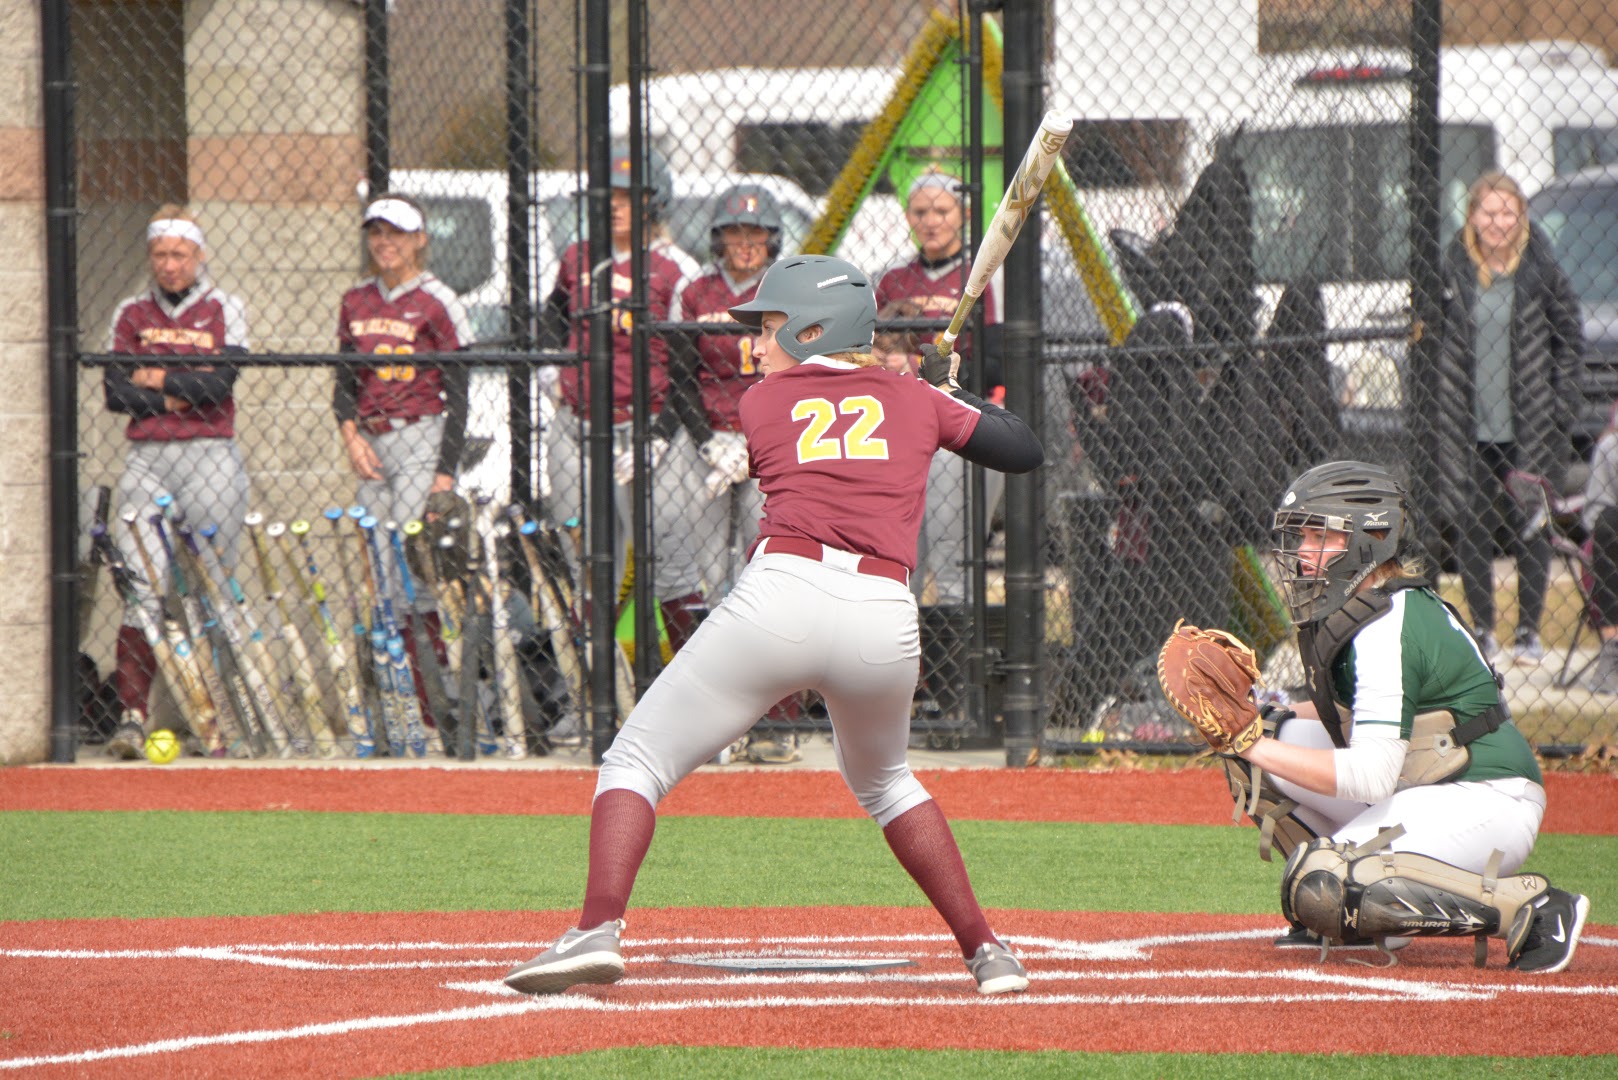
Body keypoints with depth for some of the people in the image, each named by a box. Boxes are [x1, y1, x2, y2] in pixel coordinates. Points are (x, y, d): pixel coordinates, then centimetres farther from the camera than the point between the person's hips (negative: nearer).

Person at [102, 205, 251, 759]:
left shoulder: (225, 311, 6)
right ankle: (132, 714, -15)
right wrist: (181, 394, -8)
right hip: (147, 460, 1)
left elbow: (221, 383, -8)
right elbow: (115, 391, 1)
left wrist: (157, 378, -2)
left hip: (211, 459, -1)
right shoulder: (131, 314, 12)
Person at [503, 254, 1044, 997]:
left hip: (780, 595, -3)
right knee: (883, 783, 31)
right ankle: (985, 950, 24)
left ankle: (599, 928, -18)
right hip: (885, 617, 3)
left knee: (636, 764, 5)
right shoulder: (916, 401, 20)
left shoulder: (759, 404, 16)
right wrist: (952, 394, 45)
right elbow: (1025, 452, 28)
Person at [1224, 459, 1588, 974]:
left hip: (1486, 801, -10)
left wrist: (1258, 747, -24)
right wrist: (1279, 721, 9)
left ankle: (1529, 909, -20)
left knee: (1321, 888, -27)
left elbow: (1370, 776, -28)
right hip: (1417, 790, 10)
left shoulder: (1385, 630, -22)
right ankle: (1344, 916, 10)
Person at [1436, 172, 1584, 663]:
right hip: (1468, 428, 1)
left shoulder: (1540, 268, -1)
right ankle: (1482, 628, 14)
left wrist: (1560, 400, -1)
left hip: (1528, 425, -1)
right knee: (1471, 529, 2)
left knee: (1531, 529, 2)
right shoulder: (1452, 267, -1)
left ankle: (1529, 631, 12)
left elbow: (1569, 336, 6)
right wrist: (1438, 397, 1)